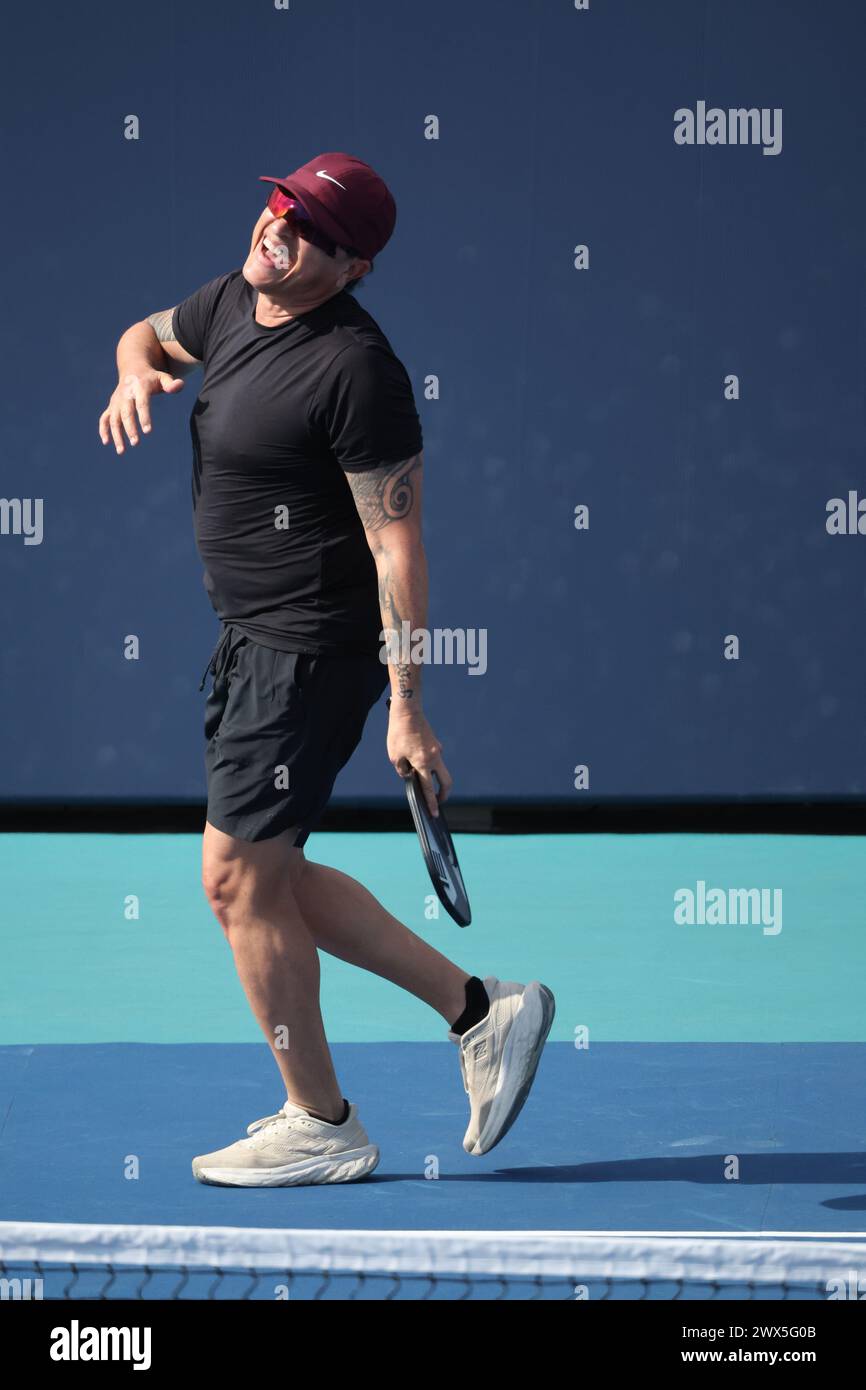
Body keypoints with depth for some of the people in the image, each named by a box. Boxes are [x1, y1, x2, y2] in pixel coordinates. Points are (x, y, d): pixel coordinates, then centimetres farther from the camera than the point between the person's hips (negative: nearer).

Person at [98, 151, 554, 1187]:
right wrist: (138, 372, 2)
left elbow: (397, 544, -21)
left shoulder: (355, 370, -21)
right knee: (265, 879, 13)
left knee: (236, 876, -6)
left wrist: (407, 709, -23)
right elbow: (153, 334, 28)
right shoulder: (231, 302, 5)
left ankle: (320, 1127, 9)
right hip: (252, 638, 10)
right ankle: (480, 1010, 22)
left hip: (312, 651, -10)